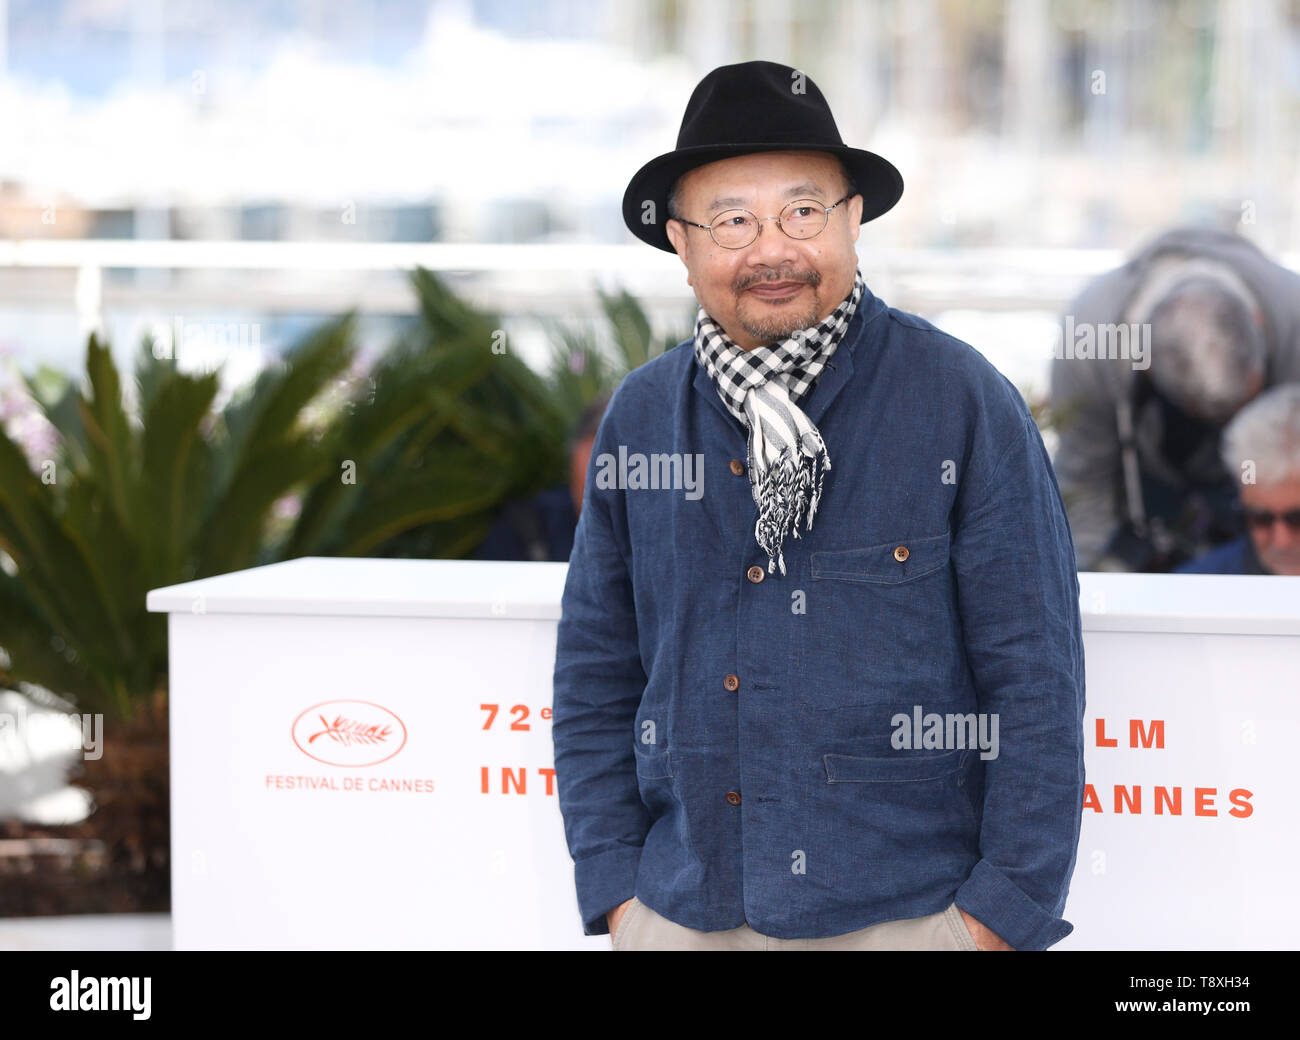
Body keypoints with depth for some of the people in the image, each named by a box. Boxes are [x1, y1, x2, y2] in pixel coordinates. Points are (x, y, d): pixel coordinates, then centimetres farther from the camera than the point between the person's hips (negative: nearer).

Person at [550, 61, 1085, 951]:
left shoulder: (964, 403, -5)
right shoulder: (640, 420, 6)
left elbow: (1036, 681, -6)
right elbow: (596, 676, 11)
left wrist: (1004, 913, -10)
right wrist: (615, 891, 4)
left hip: (908, 913, -3)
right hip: (682, 913, 3)